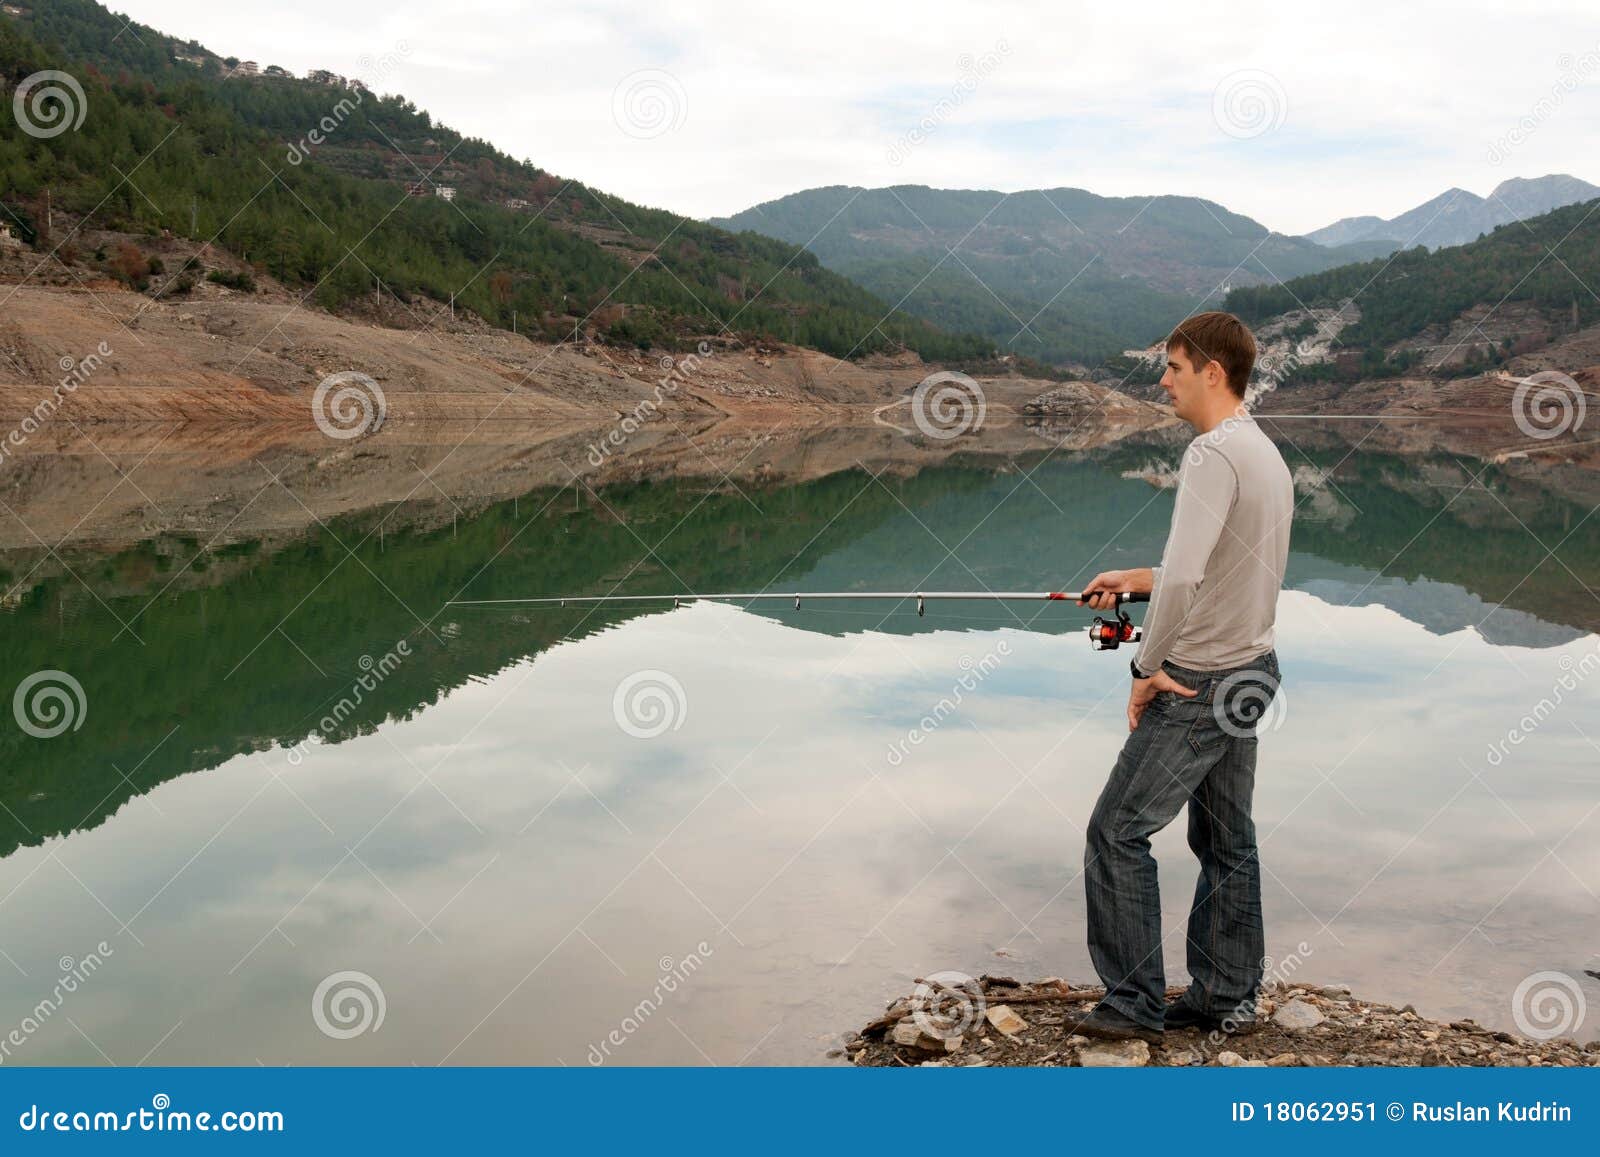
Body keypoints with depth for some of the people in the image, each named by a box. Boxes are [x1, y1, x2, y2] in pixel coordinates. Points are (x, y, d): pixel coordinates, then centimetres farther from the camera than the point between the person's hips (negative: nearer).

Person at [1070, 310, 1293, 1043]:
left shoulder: (1214, 453, -20)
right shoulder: (1267, 453, 10)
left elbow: (1183, 577, -29)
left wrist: (1148, 667, -17)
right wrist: (1137, 580, 17)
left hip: (1199, 684, -10)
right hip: (1251, 671, 10)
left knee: (1118, 831, 0)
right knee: (1227, 841, 15)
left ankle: (1136, 1002, 7)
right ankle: (1227, 996, 24)